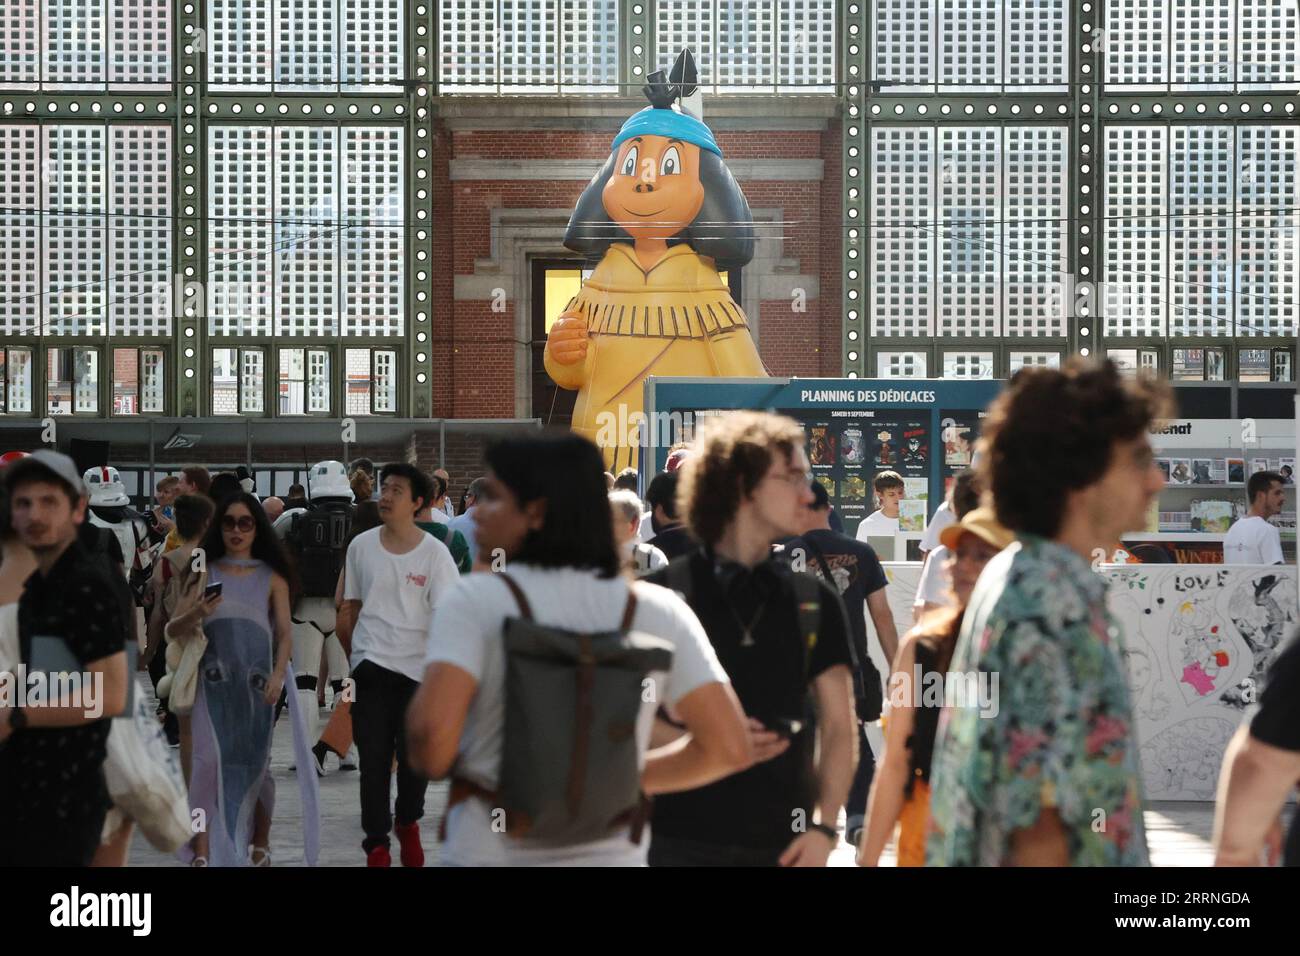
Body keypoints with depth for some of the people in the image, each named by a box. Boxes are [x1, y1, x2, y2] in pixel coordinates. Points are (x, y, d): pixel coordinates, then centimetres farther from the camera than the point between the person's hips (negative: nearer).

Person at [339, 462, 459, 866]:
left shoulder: (434, 553, -7)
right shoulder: (361, 546, 1)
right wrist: (352, 654, 14)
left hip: (418, 669, -1)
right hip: (371, 666, 1)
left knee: (414, 758, 4)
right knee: (373, 760, 1)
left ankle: (408, 824, 32)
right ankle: (376, 844, 12)